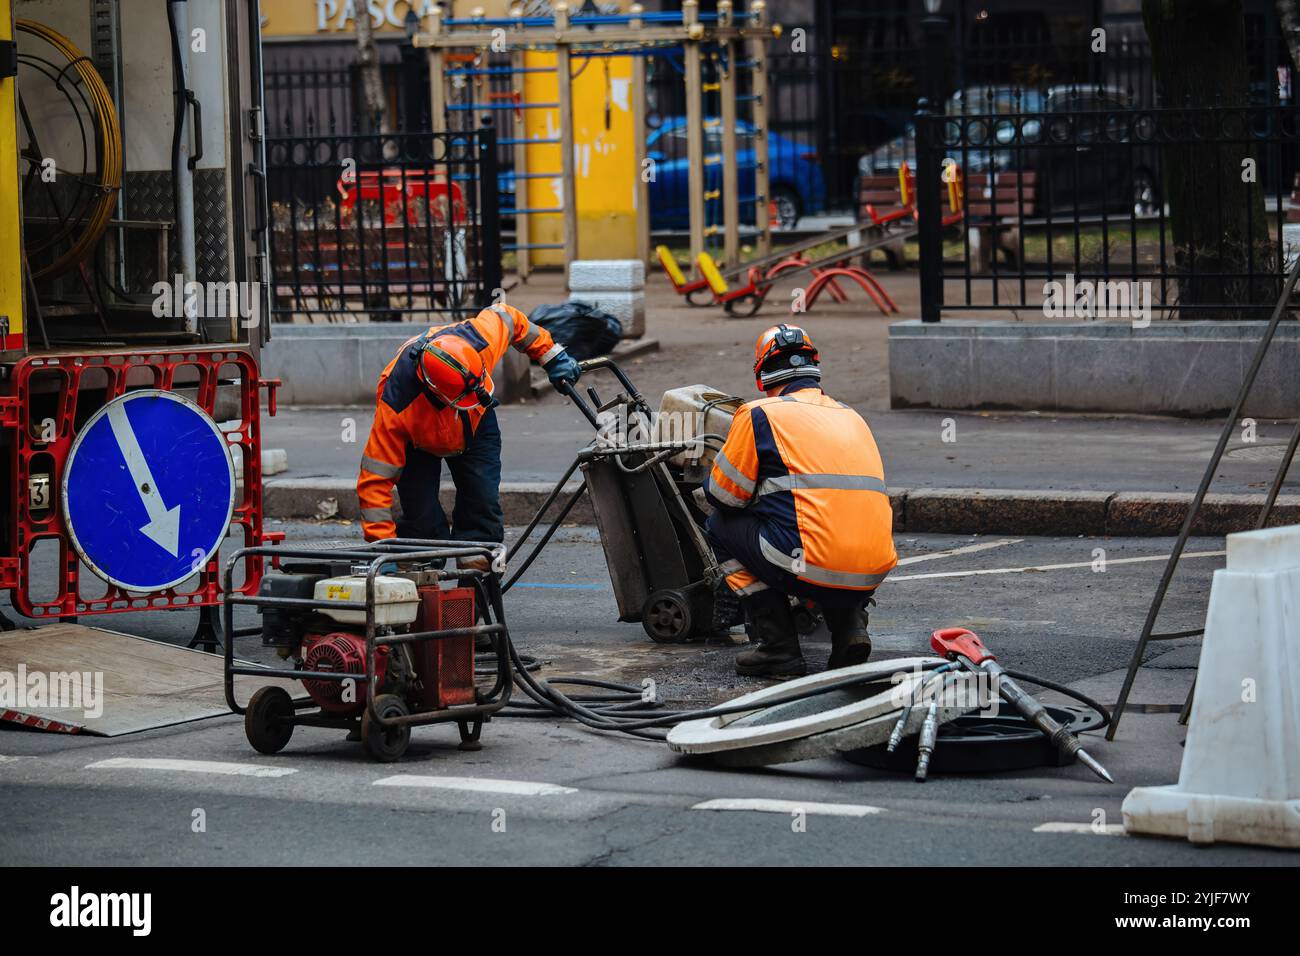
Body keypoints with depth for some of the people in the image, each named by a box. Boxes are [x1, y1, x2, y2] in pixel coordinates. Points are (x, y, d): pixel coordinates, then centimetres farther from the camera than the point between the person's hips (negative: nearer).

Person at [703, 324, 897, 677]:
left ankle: (777, 646, 7)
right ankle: (850, 624, 11)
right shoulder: (851, 416, 22)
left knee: (721, 525, 17)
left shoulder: (760, 414, 3)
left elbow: (722, 494, 9)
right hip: (873, 576, 6)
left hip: (815, 569, -6)